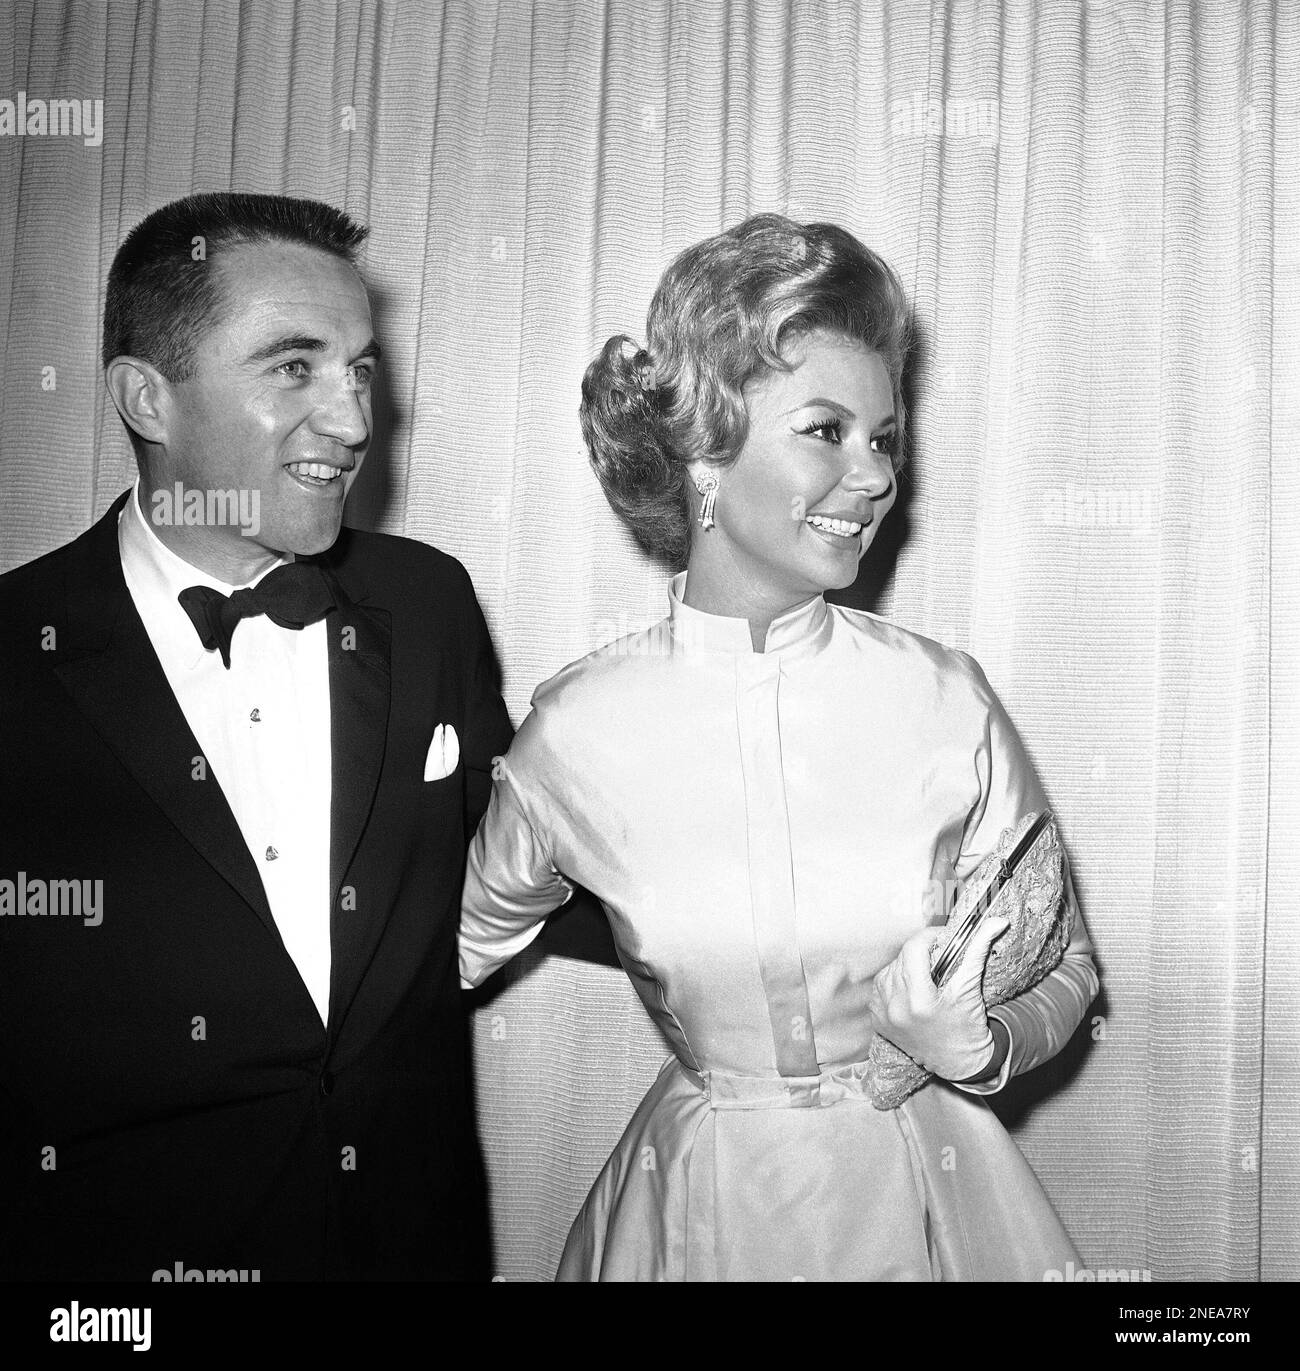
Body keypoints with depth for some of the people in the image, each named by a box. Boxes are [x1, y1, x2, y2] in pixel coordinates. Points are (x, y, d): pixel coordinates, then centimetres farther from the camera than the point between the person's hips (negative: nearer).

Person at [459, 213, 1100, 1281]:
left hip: (927, 1199, 0)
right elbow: (464, 943, 7)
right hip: (696, 1213, 0)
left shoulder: (946, 701, -14)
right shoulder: (575, 731, -13)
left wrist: (976, 1046, -18)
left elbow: (1060, 966, -1)